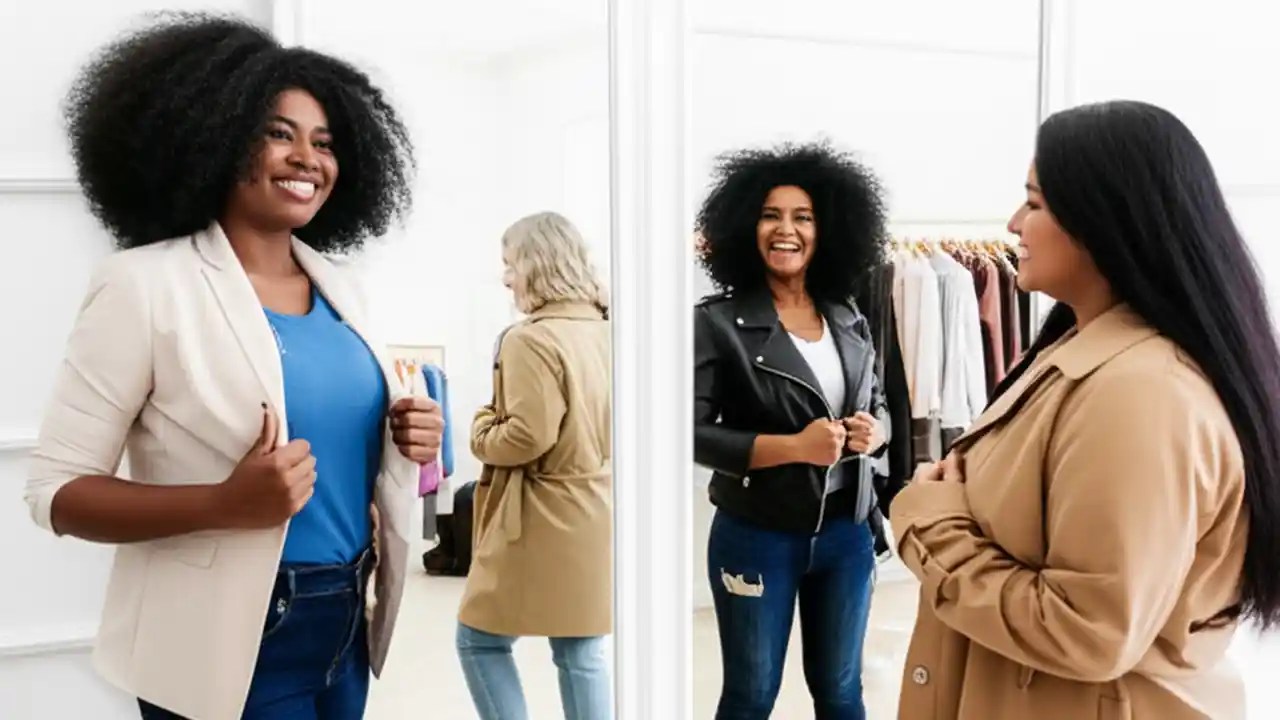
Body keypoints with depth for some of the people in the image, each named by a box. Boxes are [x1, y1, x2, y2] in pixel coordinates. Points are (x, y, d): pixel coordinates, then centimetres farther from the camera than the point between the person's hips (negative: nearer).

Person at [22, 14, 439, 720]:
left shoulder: (337, 289, 5)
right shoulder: (146, 284, -13)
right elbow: (55, 489, -14)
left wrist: (404, 438, -5)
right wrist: (226, 504, -28)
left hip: (345, 621, 6)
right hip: (230, 640, -6)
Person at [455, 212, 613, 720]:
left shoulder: (530, 340, -17)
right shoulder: (606, 333, 8)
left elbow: (527, 437, -22)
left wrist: (481, 434, -5)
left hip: (541, 520, -8)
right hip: (593, 516, 8)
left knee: (479, 641, 8)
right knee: (581, 654, 13)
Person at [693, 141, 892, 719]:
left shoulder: (849, 319, 3)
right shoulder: (719, 322, -11)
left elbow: (878, 407, 13)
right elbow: (693, 433, -16)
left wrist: (873, 432, -10)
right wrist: (794, 446, -25)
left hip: (845, 534, 4)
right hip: (756, 537, -4)